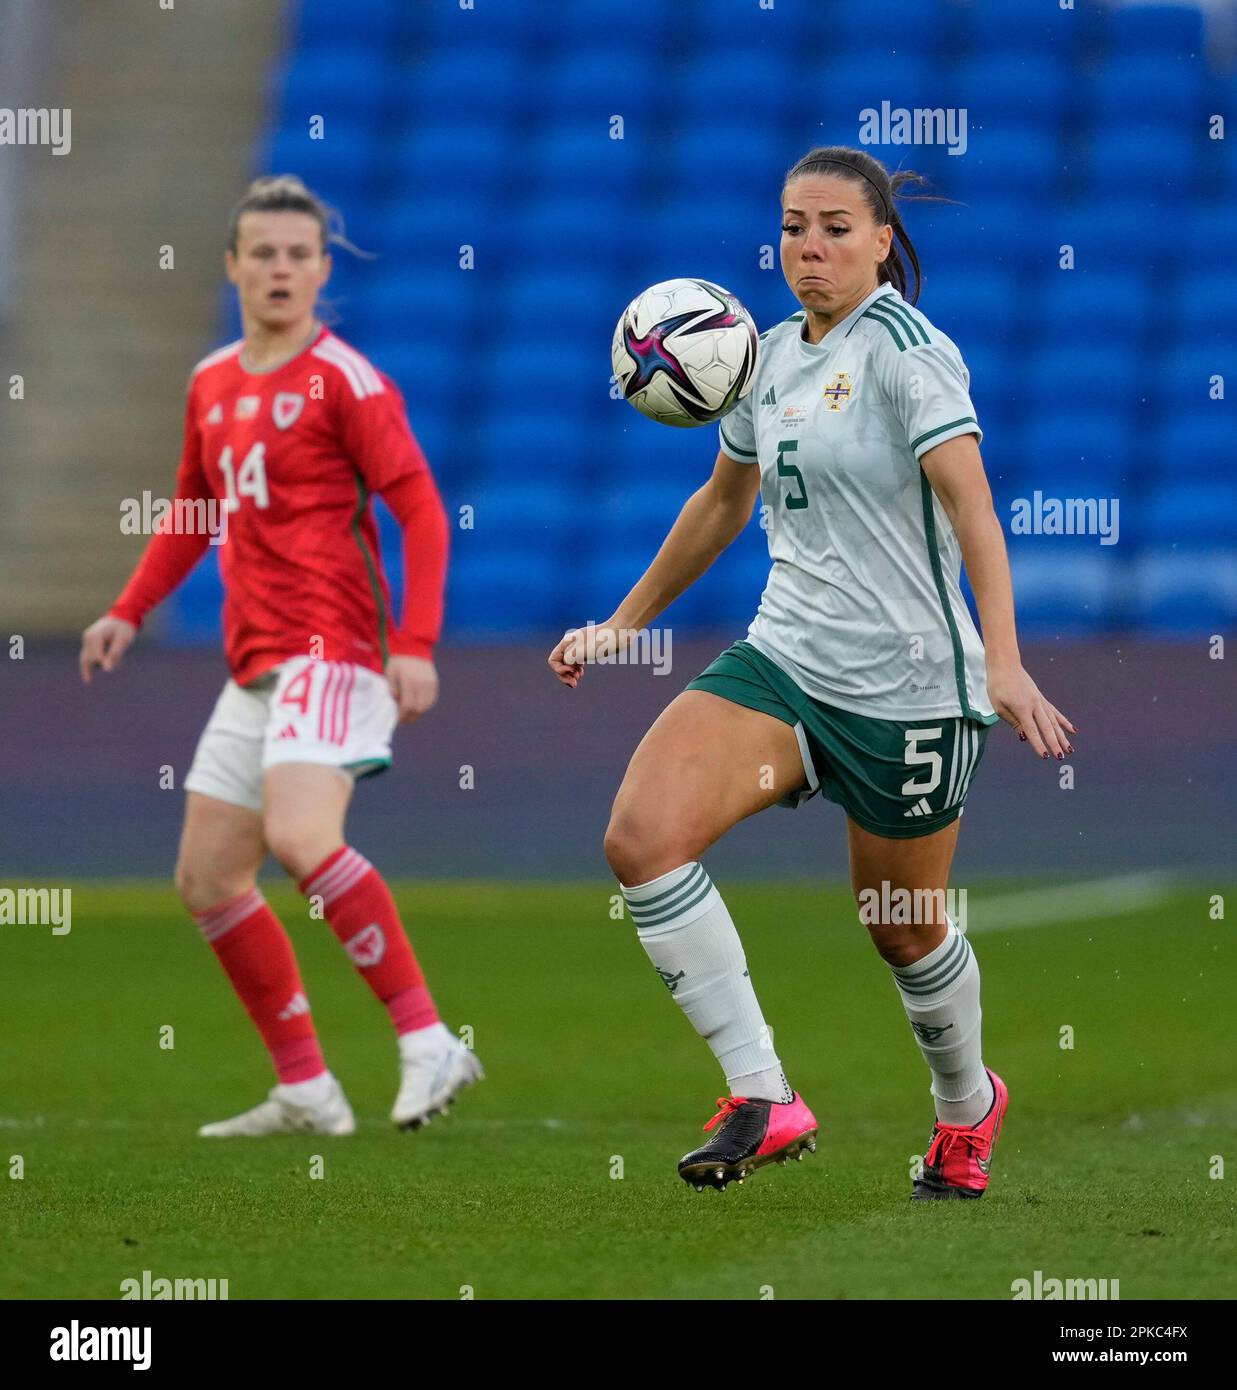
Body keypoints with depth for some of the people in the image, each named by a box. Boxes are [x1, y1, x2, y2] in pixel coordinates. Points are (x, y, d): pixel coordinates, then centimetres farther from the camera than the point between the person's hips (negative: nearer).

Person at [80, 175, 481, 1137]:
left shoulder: (345, 379, -6)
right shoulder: (212, 385, 16)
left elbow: (421, 510, -10)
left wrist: (415, 644, -19)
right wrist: (130, 613, 19)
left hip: (330, 650, -8)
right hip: (255, 664, 8)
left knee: (302, 839, -28)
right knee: (208, 879, 8)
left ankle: (428, 1042, -23)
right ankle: (305, 1093, 15)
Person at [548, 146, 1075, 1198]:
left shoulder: (909, 350, -12)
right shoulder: (771, 355, 9)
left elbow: (970, 505, -23)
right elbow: (725, 502, 25)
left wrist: (1005, 665, -35)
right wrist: (626, 623, 30)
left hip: (909, 685, -6)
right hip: (783, 659, 6)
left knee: (905, 930, 10)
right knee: (641, 834, -19)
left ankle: (967, 1106, 42)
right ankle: (763, 1100, -15)